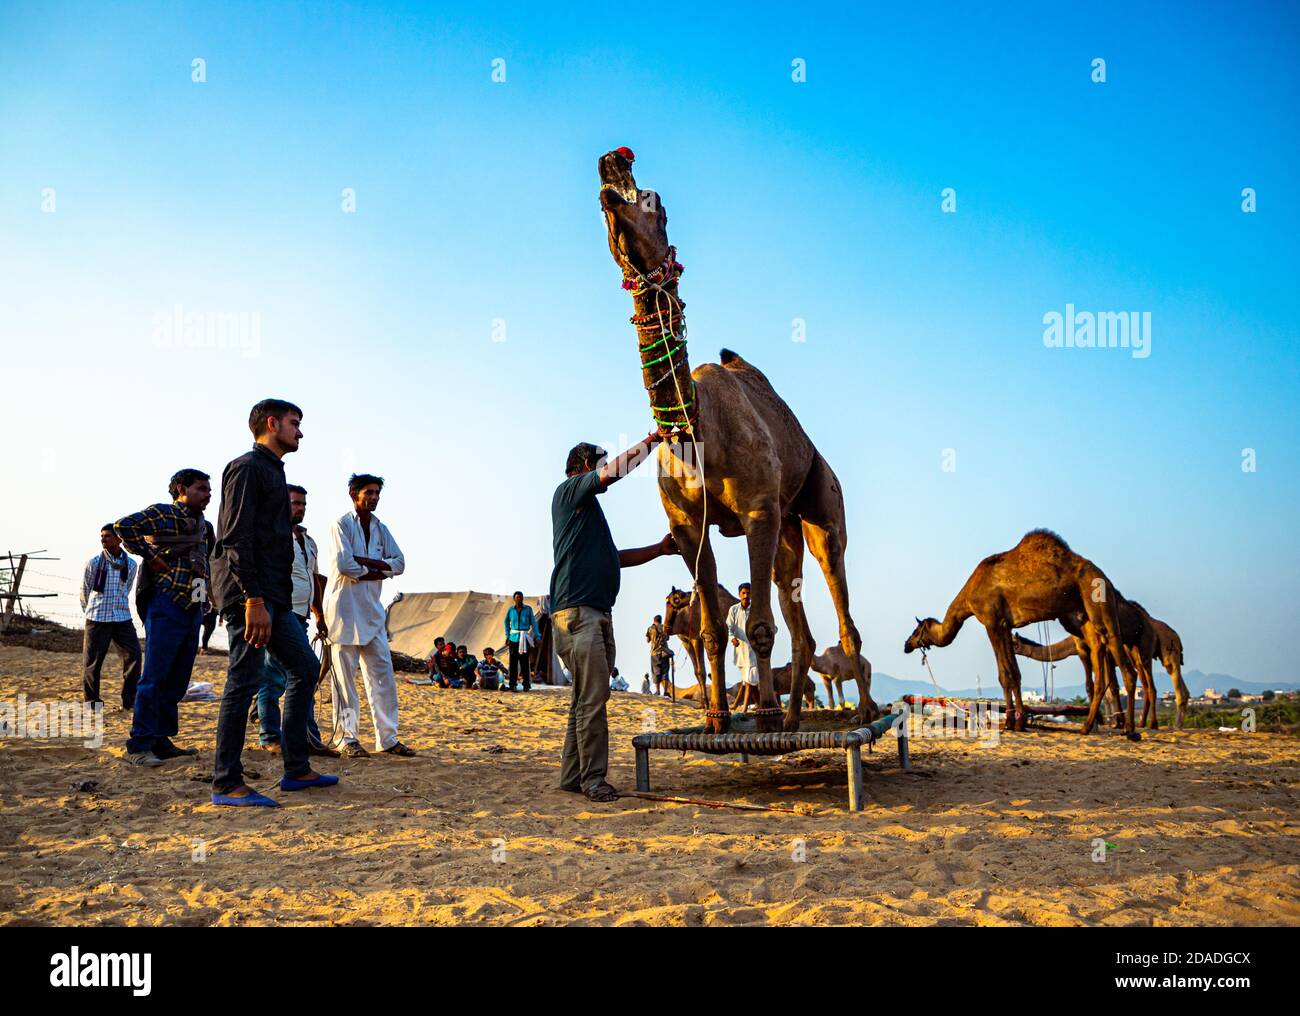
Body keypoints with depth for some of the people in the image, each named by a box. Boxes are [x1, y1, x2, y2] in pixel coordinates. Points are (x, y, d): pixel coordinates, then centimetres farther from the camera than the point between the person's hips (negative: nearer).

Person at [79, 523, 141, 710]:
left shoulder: (130, 564, 3)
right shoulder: (94, 563, -3)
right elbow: (85, 590, 9)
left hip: (122, 617, 2)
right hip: (97, 619, -2)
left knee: (133, 654, -4)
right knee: (92, 659, 1)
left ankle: (129, 699, 6)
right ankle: (91, 700, 14)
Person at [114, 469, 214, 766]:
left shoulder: (203, 526, 19)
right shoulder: (164, 513, -4)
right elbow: (123, 526, -18)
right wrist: (150, 556, -14)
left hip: (193, 610, 8)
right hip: (167, 606, -8)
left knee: (177, 680, 10)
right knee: (154, 677, -7)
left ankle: (161, 741, 17)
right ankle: (139, 746, -3)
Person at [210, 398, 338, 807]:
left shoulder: (272, 471, 23)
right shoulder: (247, 467, -7)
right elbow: (237, 539, -17)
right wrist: (253, 601, -24)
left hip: (274, 598, 10)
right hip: (250, 595, -10)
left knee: (305, 668, 11)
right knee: (245, 682, -8)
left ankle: (296, 770, 16)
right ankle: (226, 785, -2)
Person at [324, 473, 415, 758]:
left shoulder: (380, 529, 14)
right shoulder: (341, 525, -5)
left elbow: (399, 563, 4)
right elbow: (343, 565, -18)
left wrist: (364, 560, -10)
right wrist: (377, 571, -6)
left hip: (372, 609, 6)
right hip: (345, 608, -6)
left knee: (383, 675, 4)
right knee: (345, 676, -2)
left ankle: (388, 738, 9)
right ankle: (347, 739, 5)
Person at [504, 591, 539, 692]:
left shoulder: (528, 609, 0)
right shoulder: (511, 609, 5)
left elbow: (533, 623, 1)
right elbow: (507, 622, 19)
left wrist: (537, 637, -3)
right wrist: (507, 636, 14)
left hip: (525, 638, -1)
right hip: (514, 638, 1)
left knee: (525, 661, -3)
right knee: (513, 662, 0)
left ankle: (526, 685, 3)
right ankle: (513, 684, 5)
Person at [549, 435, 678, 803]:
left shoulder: (587, 507, 27)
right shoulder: (569, 490, 1)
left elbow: (615, 557, 29)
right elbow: (612, 473, -13)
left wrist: (659, 549, 22)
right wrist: (650, 441, -4)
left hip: (597, 611, 10)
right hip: (577, 608, -10)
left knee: (587, 697, 8)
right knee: (592, 696, -11)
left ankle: (573, 775, 11)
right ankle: (592, 777, -8)